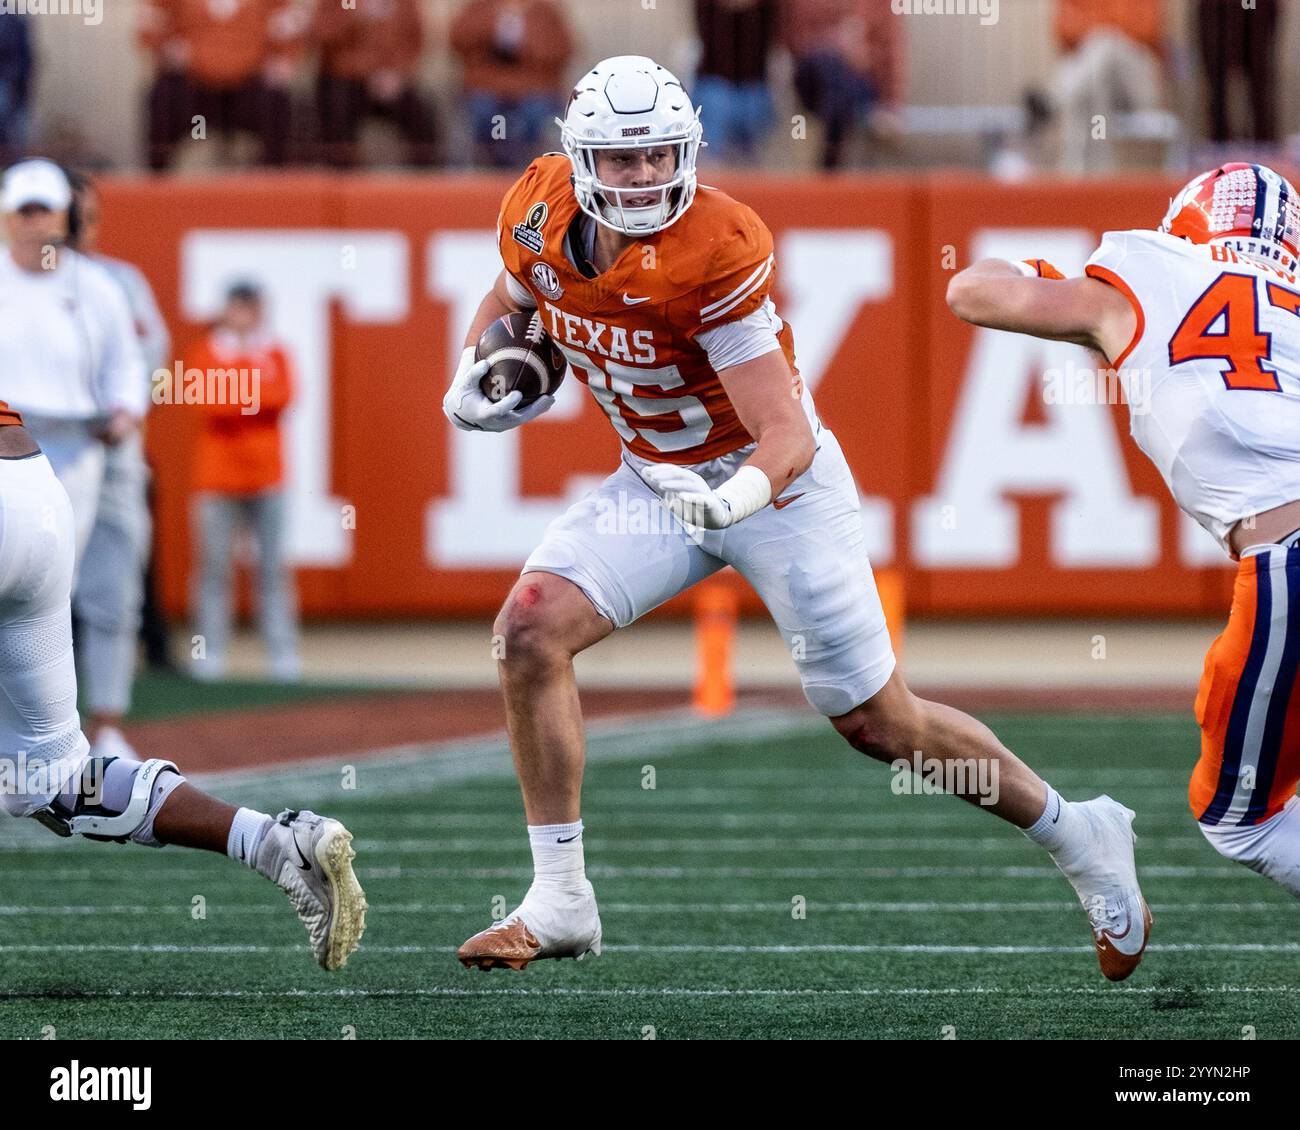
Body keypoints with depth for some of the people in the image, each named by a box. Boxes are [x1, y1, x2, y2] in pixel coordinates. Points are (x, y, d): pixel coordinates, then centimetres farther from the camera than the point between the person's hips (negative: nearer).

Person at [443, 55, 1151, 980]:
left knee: (880, 725, 3)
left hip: (778, 486, -6)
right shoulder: (541, 215, -11)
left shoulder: (715, 252, -30)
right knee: (531, 632, -16)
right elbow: (509, 299, 14)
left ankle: (1078, 837, 27)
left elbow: (787, 435, -30)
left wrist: (738, 493, -51)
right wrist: (473, 377, -5)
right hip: (657, 486, 6)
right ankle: (561, 902, -7)